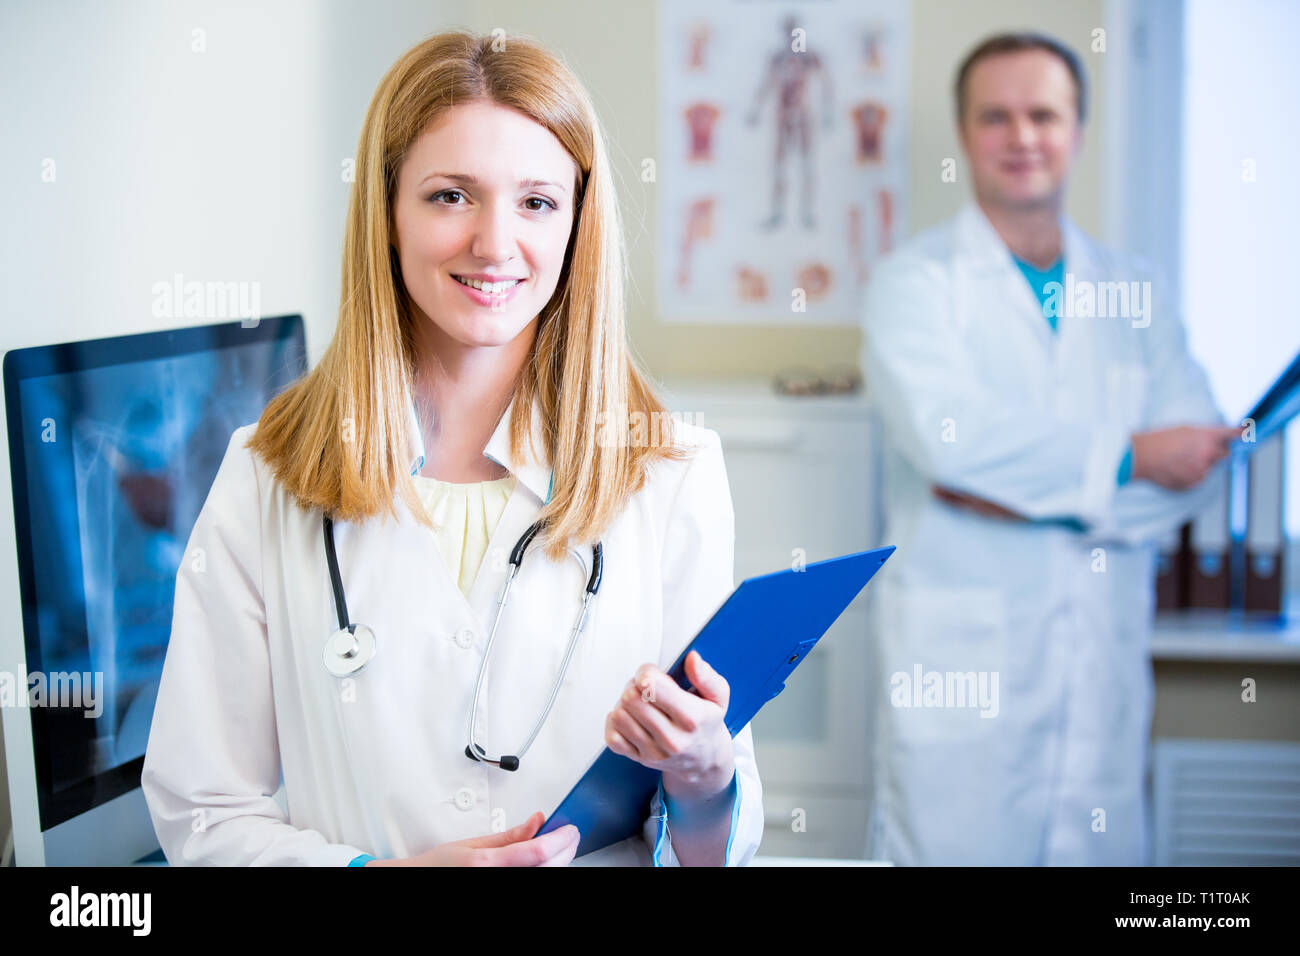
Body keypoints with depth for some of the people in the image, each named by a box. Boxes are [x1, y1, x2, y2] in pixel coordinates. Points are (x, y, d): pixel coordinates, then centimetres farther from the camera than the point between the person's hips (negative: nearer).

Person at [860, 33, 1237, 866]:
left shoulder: (1132, 293, 13)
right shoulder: (916, 282, 2)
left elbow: (1200, 463, 3)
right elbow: (947, 432, -15)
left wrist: (1031, 492, -10)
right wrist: (1126, 458, -8)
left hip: (1106, 661, 4)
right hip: (961, 659, -4)